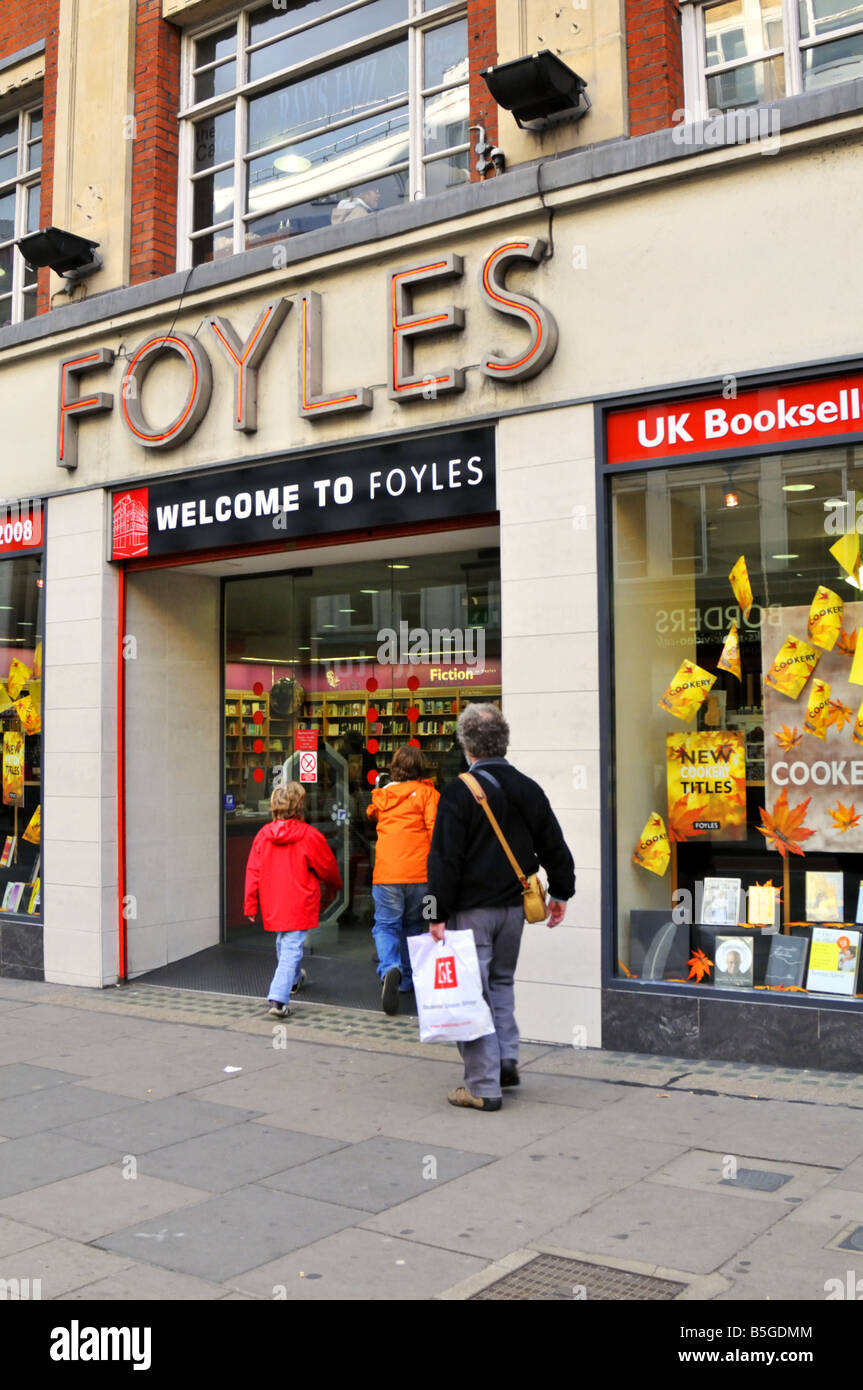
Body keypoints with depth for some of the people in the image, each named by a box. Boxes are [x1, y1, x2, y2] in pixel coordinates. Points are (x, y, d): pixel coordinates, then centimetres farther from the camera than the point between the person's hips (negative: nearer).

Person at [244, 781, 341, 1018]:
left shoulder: (263, 834, -3)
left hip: (273, 904, 5)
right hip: (299, 905, -5)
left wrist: (250, 905, 7)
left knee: (283, 942, 26)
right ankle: (278, 1000, -16)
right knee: (292, 947, -4)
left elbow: (253, 871, 0)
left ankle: (293, 979, 49)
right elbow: (328, 868, 0)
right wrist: (336, 884, 22)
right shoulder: (309, 836, -13)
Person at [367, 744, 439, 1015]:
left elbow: (371, 816, 27)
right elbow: (435, 830, -8)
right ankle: (406, 980, 23)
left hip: (386, 873, 0)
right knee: (412, 925, 18)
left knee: (386, 925, 3)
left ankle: (390, 970, -24)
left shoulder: (381, 795, 9)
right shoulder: (427, 793, 0)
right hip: (419, 872, 0)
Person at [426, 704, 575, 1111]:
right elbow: (554, 848, 12)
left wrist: (438, 914, -12)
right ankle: (507, 1059, 20)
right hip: (513, 906, 6)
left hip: (472, 909, -6)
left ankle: (483, 1087, 5)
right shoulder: (529, 789, 5)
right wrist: (560, 893, 23)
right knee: (501, 982, 24)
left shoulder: (458, 793, -13)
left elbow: (445, 859, -16)